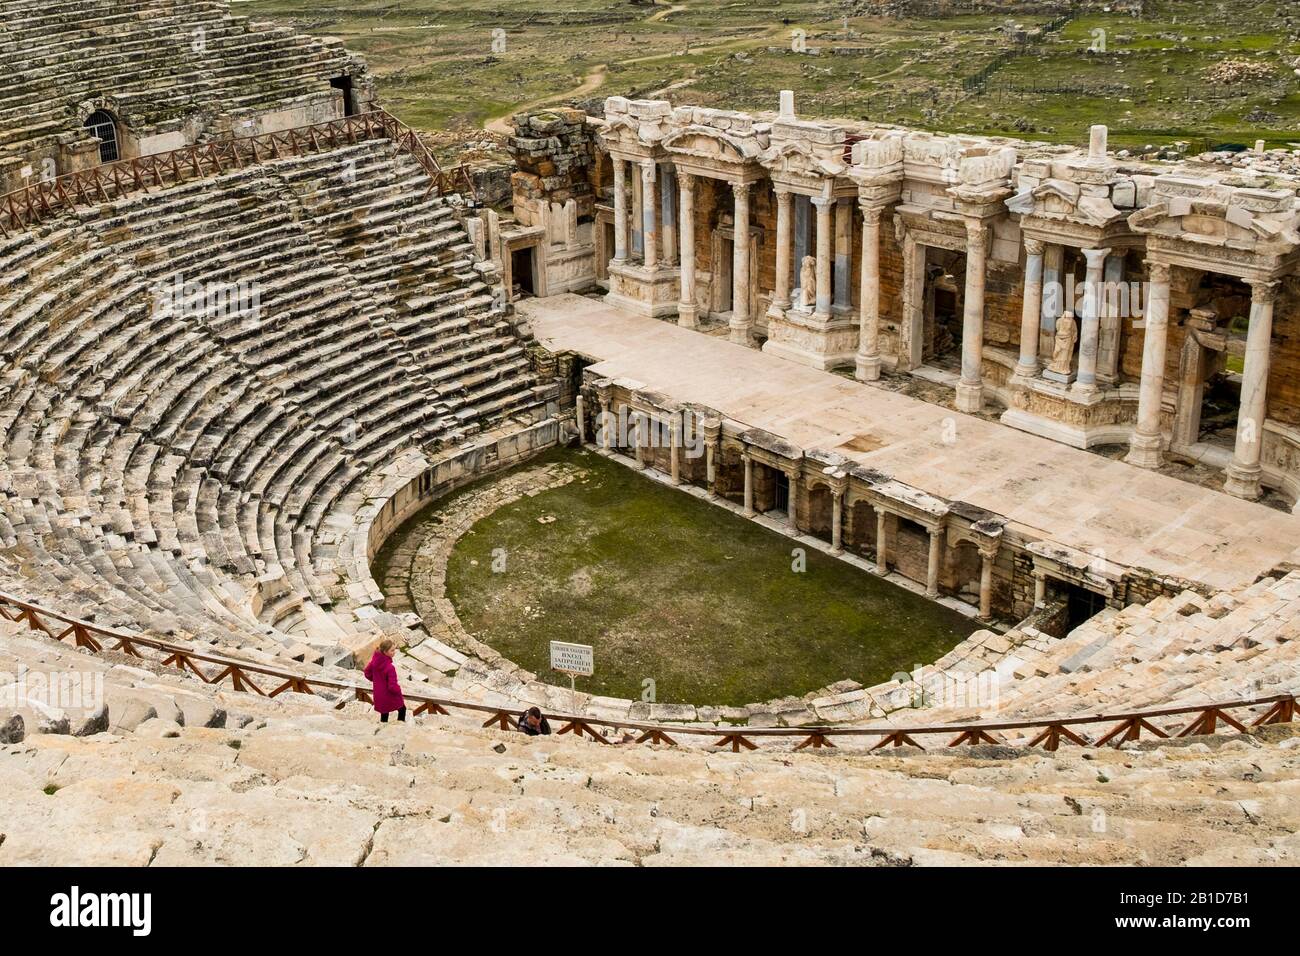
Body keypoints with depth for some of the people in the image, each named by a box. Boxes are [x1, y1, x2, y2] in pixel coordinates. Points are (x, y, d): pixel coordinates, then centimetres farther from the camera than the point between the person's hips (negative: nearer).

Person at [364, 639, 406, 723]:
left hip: (379, 696, 6)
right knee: (402, 709, 20)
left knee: (384, 714, 22)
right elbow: (392, 686, -30)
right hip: (389, 697, -6)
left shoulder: (375, 660, -11)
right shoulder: (390, 668, -33)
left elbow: (367, 673, 5)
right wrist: (399, 689, -9)